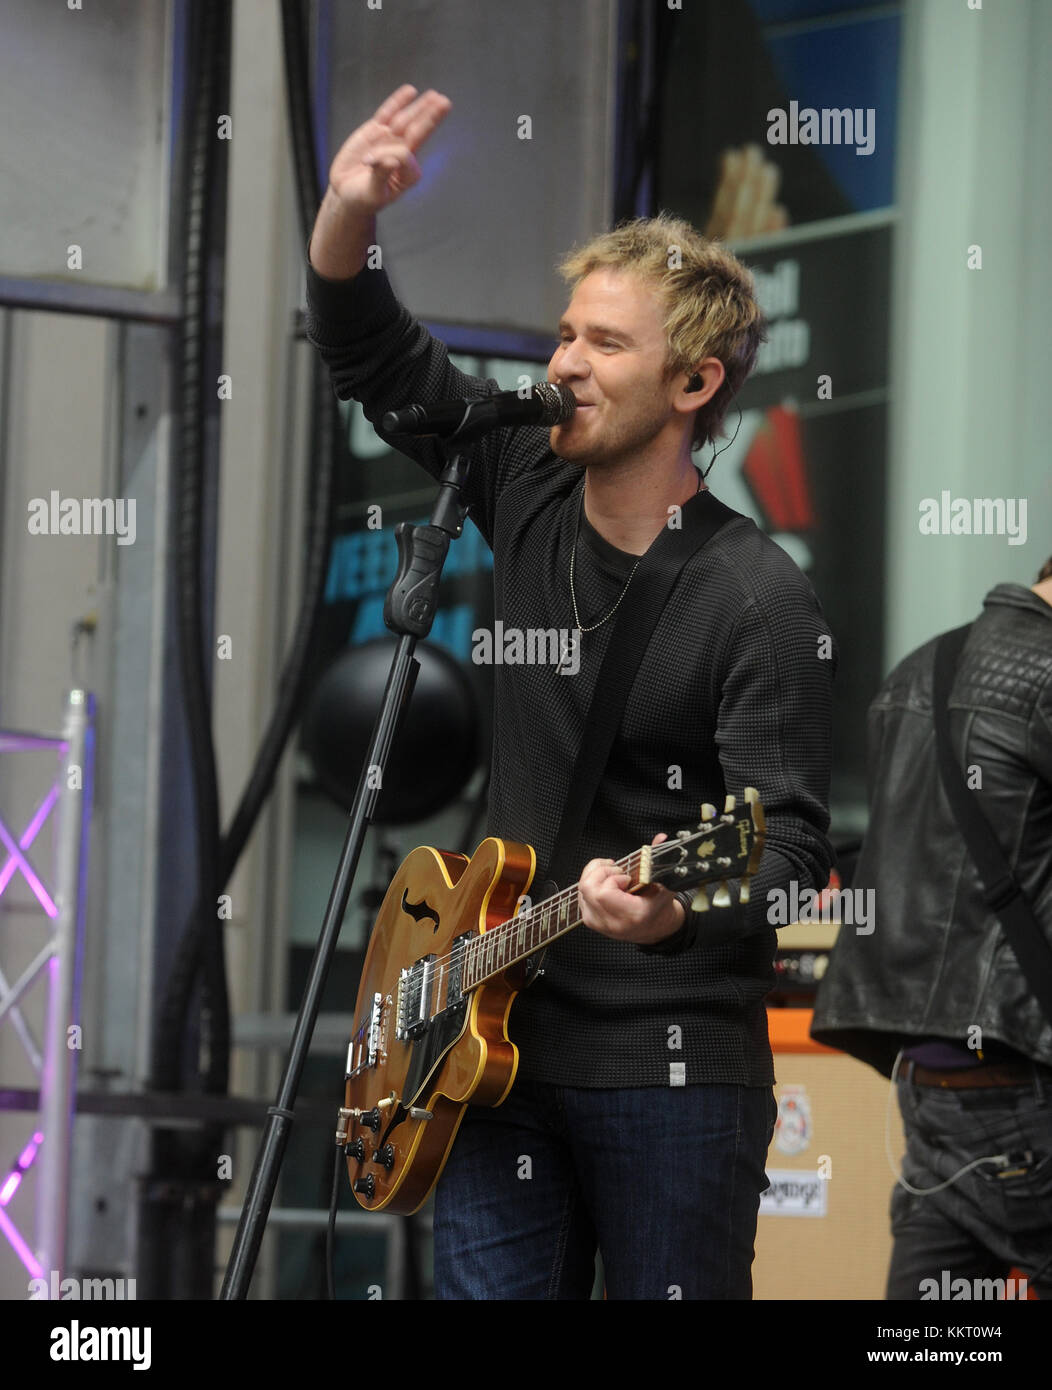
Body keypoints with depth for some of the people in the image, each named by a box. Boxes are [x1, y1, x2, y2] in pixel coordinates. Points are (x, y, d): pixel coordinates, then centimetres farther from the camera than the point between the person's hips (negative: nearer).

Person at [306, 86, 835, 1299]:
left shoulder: (758, 602, -13)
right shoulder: (528, 494, 6)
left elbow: (791, 844, -17)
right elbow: (371, 354, 10)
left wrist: (676, 914, -37)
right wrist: (348, 216, -10)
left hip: (670, 1064, -6)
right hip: (499, 1035, 6)